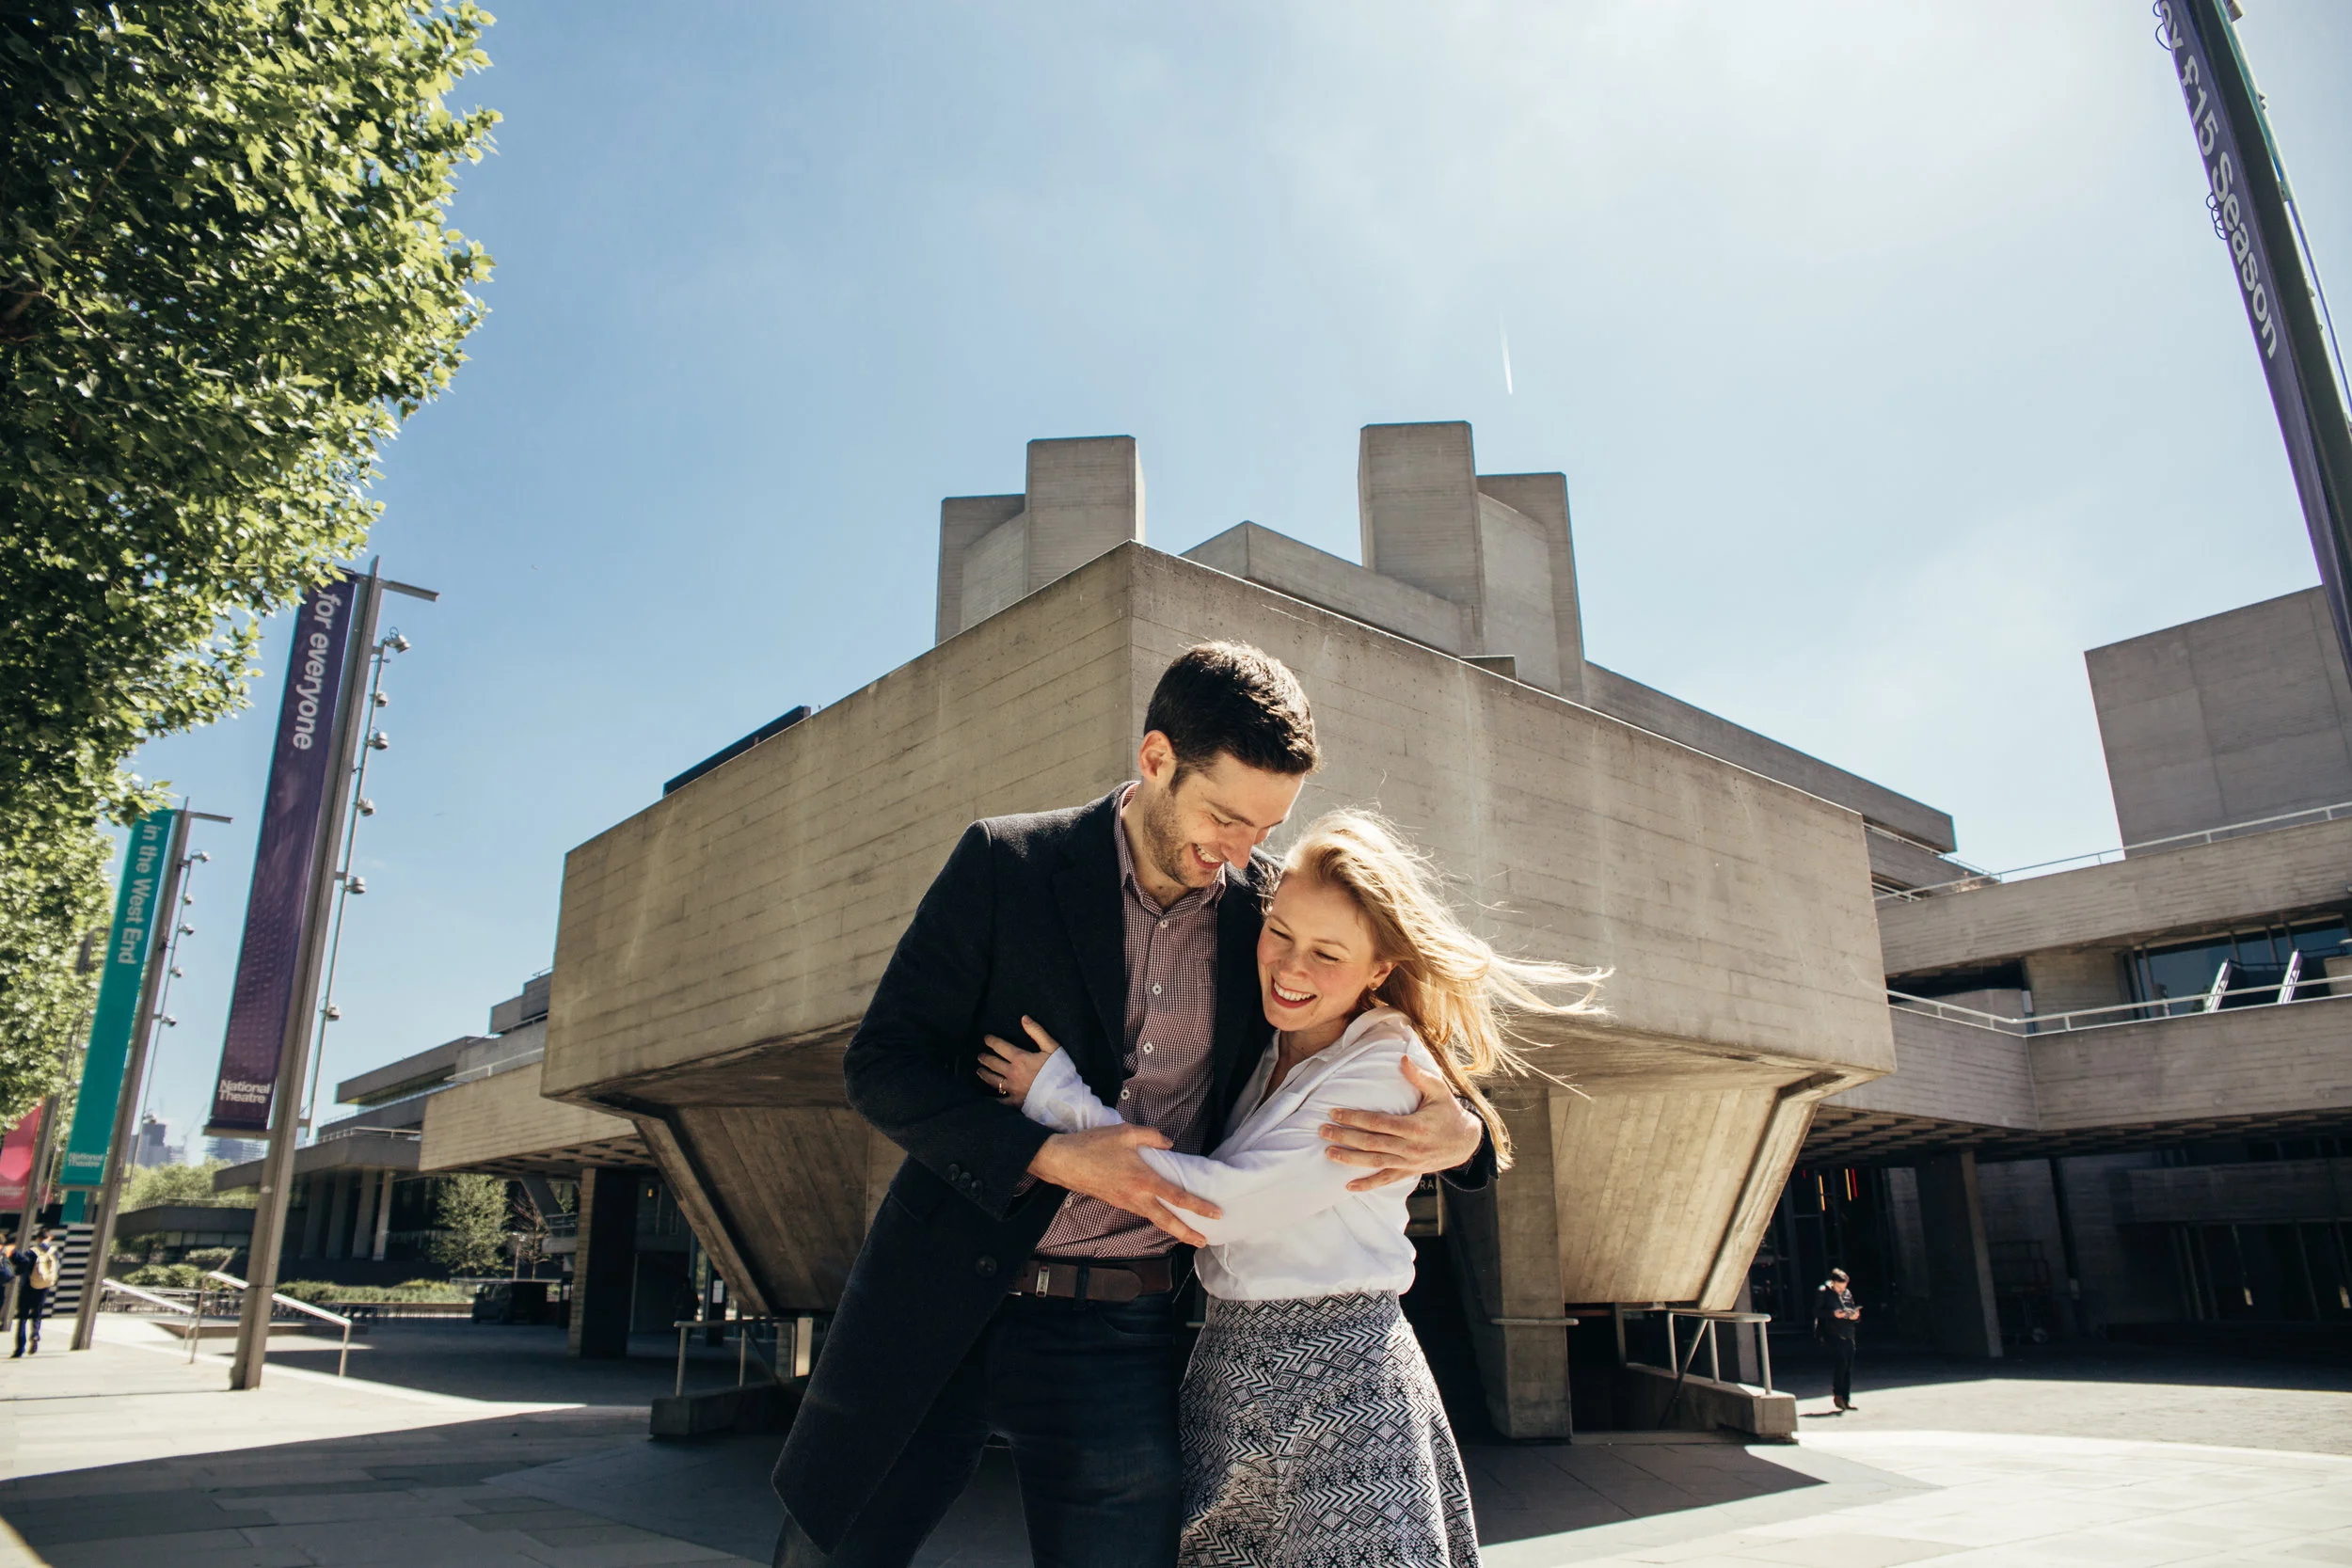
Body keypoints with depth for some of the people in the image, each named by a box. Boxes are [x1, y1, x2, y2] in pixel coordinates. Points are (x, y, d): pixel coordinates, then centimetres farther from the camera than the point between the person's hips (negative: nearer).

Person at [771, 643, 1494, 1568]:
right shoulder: (1004, 863, -6)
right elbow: (882, 1063, -7)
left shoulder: (1267, 912, 0)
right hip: (940, 1306, 0)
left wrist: (1459, 1135, -14)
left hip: (1122, 1335, 1)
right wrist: (1049, 1155, -20)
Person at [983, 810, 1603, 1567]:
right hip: (1227, 1369, 6)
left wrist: (1061, 1100, -14)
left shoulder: (1392, 1071, -14)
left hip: (1338, 1387, -6)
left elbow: (1219, 1202, -19)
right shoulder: (1259, 1053, 8)